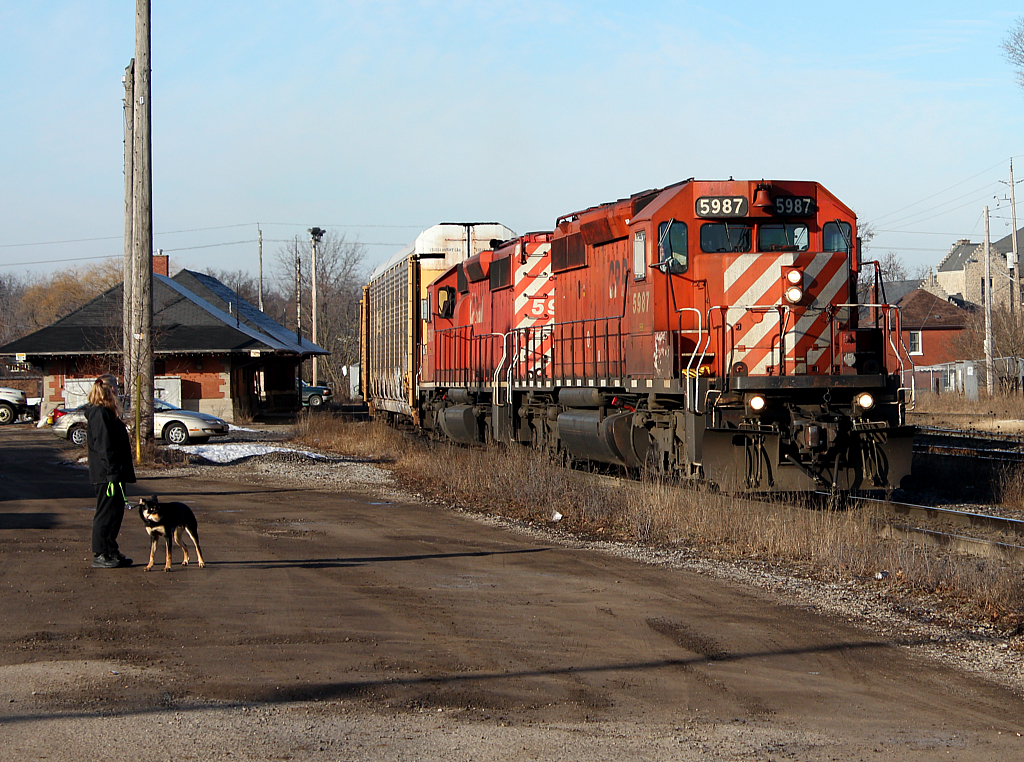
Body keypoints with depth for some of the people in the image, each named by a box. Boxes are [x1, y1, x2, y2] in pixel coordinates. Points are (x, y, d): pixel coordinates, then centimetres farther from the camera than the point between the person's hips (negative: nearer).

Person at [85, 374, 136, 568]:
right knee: (106, 514, -5)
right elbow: (104, 446, -21)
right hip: (106, 474, -10)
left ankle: (111, 552, 20)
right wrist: (113, 472, -23)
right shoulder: (100, 414, -16)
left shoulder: (106, 412, 18)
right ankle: (100, 555, 0)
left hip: (114, 474, 10)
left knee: (116, 512, 13)